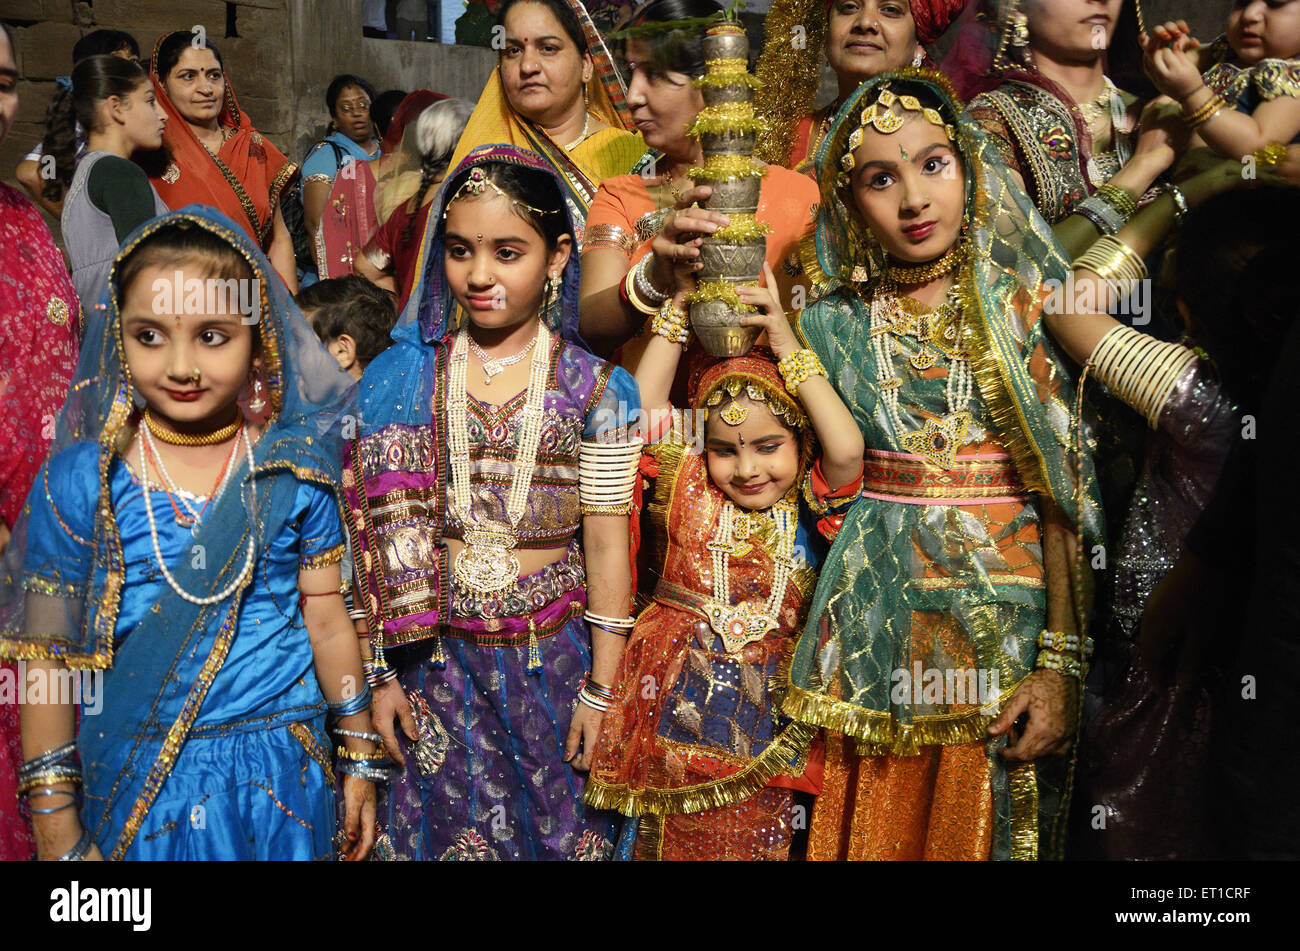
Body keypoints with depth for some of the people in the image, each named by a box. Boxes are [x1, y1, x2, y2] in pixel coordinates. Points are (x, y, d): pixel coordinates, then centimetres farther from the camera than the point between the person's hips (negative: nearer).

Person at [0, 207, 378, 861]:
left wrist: (359, 759, 8)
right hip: (136, 782, -1)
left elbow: (326, 622, 3)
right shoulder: (79, 481, -9)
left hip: (281, 775, 1)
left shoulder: (295, 470, -4)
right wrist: (57, 830, -4)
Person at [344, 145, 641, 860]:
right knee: (449, 829, 12)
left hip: (552, 663, -1)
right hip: (437, 662, 1)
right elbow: (382, 543, 0)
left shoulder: (595, 390, -6)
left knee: (557, 830, 12)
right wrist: (383, 675, 0)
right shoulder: (401, 379, -1)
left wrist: (601, 689, -5)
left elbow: (607, 546, -5)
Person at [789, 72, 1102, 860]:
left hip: (1008, 617, -1)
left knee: (987, 829, 9)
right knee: (874, 826, 8)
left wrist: (1062, 664, -12)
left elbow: (1064, 495, -6)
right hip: (876, 626, 1)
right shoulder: (836, 321, 4)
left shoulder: (1024, 306, -1)